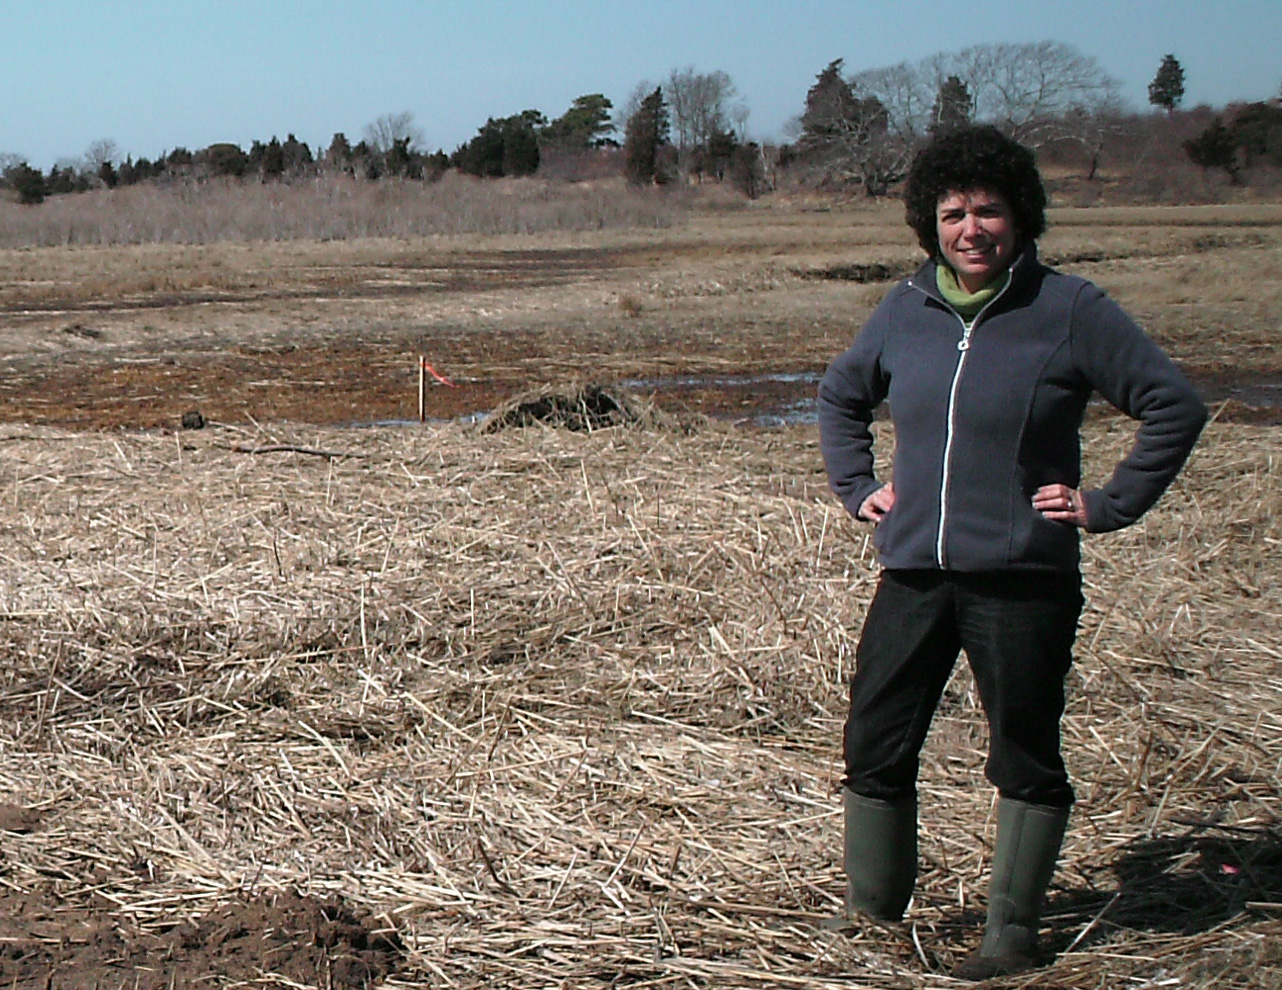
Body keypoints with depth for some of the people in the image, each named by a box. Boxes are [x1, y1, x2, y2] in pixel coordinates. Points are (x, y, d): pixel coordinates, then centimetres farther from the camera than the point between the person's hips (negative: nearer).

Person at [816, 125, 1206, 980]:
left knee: (1027, 762, 8)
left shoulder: (1069, 311, -7)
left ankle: (1013, 935, 21)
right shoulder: (906, 310, 7)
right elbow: (840, 397, 25)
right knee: (874, 752, 6)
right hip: (913, 576, 4)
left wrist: (1111, 504, -8)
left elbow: (1176, 406, -4)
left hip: (1024, 581, -4)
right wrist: (856, 486, 13)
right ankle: (872, 922, 21)